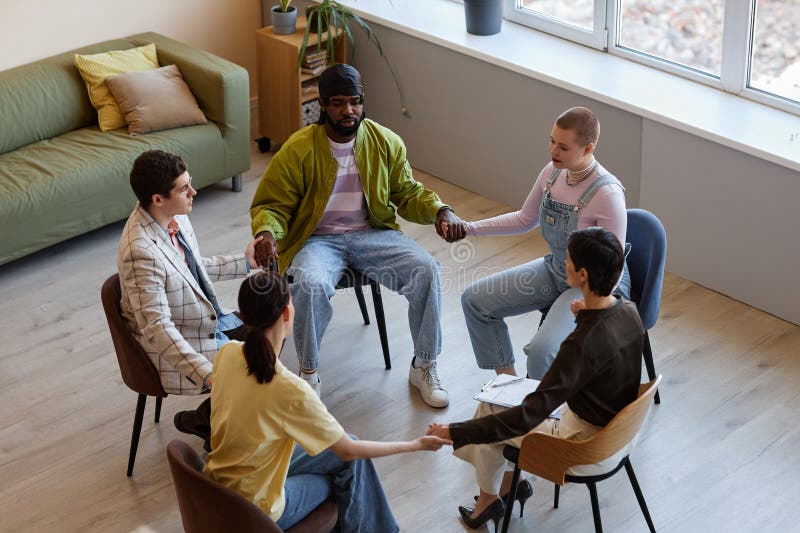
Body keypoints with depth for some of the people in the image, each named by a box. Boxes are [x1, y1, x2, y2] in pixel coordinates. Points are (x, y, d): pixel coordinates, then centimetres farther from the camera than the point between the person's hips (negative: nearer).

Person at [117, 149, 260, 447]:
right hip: (173, 349, -9)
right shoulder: (142, 253, -33)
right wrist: (207, 374, -36)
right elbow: (157, 327, -32)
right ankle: (201, 420, 12)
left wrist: (245, 262, 10)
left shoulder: (174, 216, -7)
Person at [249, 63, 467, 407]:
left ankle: (424, 366, -3)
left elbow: (408, 194, 8)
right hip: (317, 239, -3)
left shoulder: (386, 142, -1)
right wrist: (266, 234, -26)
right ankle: (308, 372, -11)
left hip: (372, 233, 3)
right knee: (311, 285, -36)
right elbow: (271, 205, -4)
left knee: (427, 270, -22)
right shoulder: (298, 150, -10)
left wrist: (441, 211, -12)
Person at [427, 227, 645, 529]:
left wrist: (456, 433, -31)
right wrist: (588, 316, 0)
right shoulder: (630, 311, -11)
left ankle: (489, 497, 37)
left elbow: (529, 415, -33)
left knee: (490, 420, 13)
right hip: (617, 431, 8)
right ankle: (508, 482, 30)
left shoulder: (581, 344, -34)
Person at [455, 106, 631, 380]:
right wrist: (471, 228, 1)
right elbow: (525, 219, 10)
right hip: (555, 269, 8)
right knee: (474, 300, 3)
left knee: (541, 350, -29)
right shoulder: (552, 172, -6)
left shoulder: (607, 193, -27)